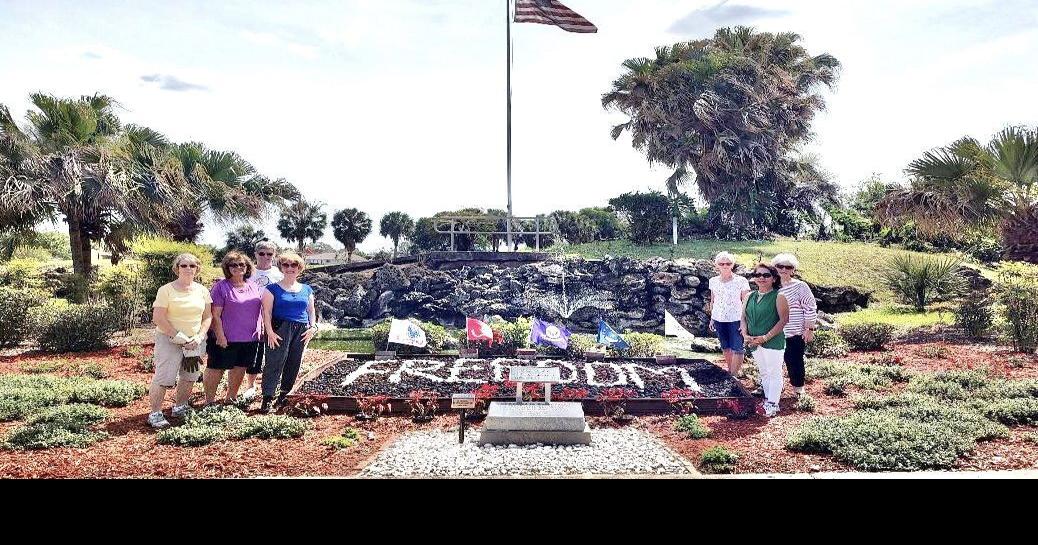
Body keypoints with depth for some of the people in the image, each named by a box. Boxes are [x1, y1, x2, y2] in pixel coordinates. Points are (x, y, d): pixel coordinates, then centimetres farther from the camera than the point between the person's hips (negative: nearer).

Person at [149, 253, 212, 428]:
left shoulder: (202, 290, 6)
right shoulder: (166, 290, -8)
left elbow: (207, 317, 7)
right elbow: (158, 318, -12)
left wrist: (199, 337, -6)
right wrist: (178, 336, -15)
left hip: (195, 341, 5)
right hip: (169, 340, -5)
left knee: (190, 377, 11)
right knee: (164, 378, -9)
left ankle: (179, 407, 27)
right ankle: (155, 414, 0)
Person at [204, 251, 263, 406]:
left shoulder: (255, 287, 9)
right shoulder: (221, 287, -7)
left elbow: (262, 310, 16)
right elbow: (215, 315, -11)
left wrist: (262, 330, 9)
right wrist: (220, 335, -16)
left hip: (250, 338, 5)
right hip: (226, 339, -5)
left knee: (240, 368, 15)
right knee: (216, 369, 3)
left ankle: (231, 397, 31)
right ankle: (209, 401, 14)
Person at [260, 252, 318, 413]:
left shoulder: (306, 290, 16)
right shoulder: (273, 289, 3)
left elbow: (311, 310, 18)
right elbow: (267, 311, -3)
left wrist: (313, 326, 2)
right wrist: (269, 331, -14)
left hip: (301, 331, 4)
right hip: (280, 329, -4)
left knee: (294, 365, 6)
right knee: (274, 364, -10)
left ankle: (284, 396, 17)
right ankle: (268, 399, -8)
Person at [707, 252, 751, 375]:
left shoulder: (741, 281, -7)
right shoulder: (714, 281, 6)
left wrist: (744, 321, -10)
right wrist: (711, 319, 13)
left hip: (735, 320, -4)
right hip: (719, 319, 4)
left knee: (737, 349, -8)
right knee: (726, 348, 13)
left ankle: (733, 376, -1)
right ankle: (730, 372, 24)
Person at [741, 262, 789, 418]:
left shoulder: (778, 296, -11)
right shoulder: (750, 297, 7)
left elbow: (784, 319, -15)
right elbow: (744, 317, 10)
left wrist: (765, 337, -18)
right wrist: (745, 335, -7)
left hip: (773, 342, -6)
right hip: (754, 343, 6)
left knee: (774, 373, 1)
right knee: (763, 373, 17)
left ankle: (773, 404, 10)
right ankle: (767, 399, 30)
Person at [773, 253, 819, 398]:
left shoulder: (800, 286, -9)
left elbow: (810, 309, -9)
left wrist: (810, 329, -11)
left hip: (796, 334, -4)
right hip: (776, 333, 4)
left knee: (795, 362, 5)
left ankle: (798, 389, 22)